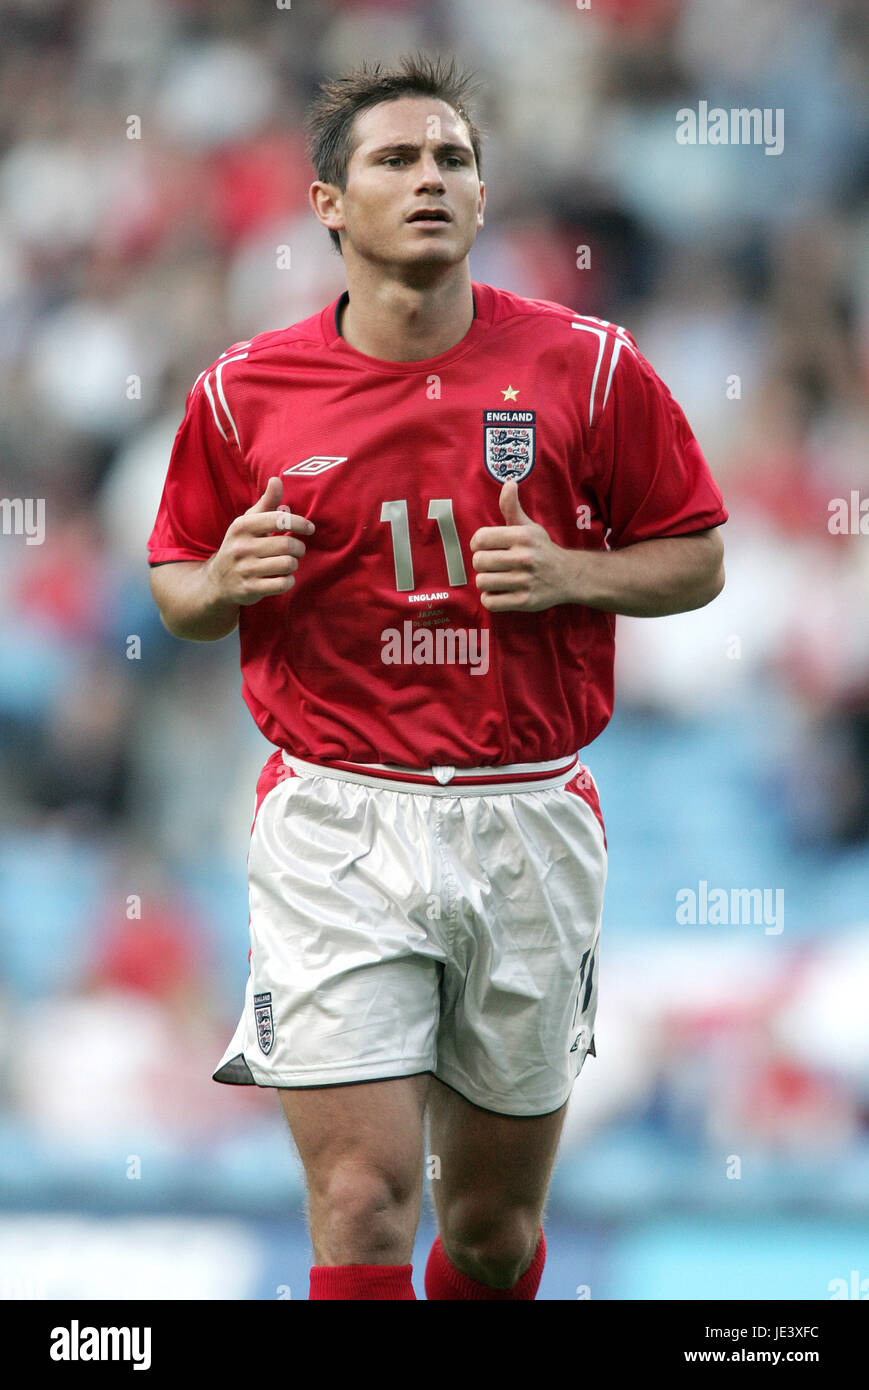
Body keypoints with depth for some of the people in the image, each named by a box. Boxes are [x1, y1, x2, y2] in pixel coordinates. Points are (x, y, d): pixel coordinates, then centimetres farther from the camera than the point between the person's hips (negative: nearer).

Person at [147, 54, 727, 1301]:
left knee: (495, 1220, 12)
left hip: (528, 819, 1)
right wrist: (225, 582, -10)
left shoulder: (585, 367, -1)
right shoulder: (246, 392, 1)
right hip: (337, 824, -1)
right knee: (362, 1205, -12)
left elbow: (696, 561, 7)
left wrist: (566, 575, -12)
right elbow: (175, 584, 13)